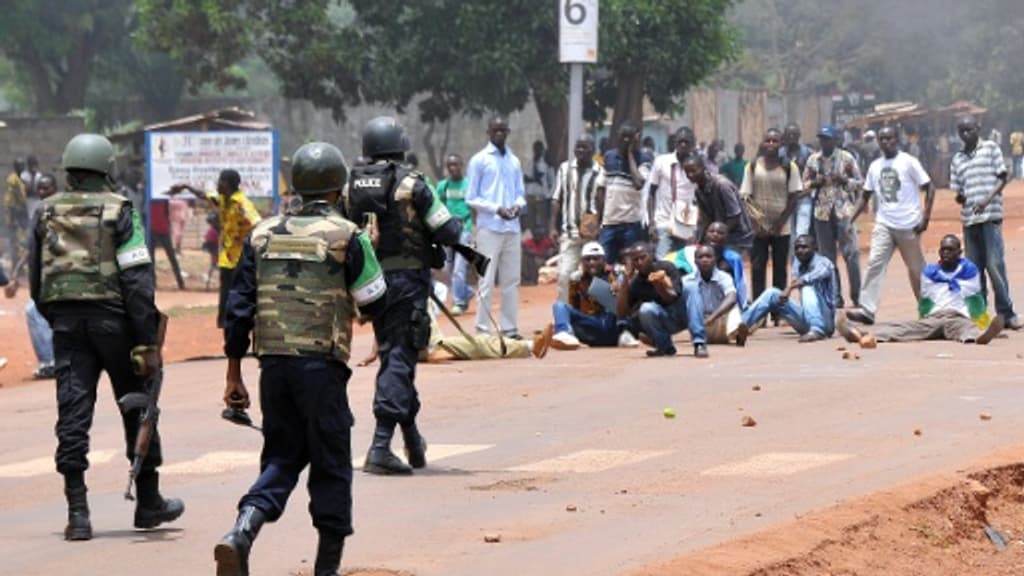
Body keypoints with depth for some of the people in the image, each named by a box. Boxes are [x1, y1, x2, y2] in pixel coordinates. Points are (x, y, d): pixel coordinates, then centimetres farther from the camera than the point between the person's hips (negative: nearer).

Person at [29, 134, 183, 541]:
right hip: (112, 318, -3)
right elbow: (138, 281, -12)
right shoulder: (119, 212, -6)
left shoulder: (47, 214, 7)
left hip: (65, 323, 3)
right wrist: (148, 342, -12)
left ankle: (77, 512, -8)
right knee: (137, 409, 11)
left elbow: (36, 280, 12)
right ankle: (148, 503, 21)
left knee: (72, 415, 1)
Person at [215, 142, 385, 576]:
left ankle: (242, 532, -11)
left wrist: (234, 374, 13)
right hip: (322, 363, -4)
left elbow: (239, 307, 8)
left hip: (273, 362, 4)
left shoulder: (263, 234, 9)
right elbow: (374, 303, 1)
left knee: (281, 456, 13)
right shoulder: (346, 237, -4)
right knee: (331, 464, 7)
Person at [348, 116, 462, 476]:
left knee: (392, 354, 18)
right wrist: (456, 227, 13)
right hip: (406, 278, -5)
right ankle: (380, 446, -14)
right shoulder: (411, 186, -11)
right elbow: (447, 232, -9)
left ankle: (413, 441, 29)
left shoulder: (352, 186, 3)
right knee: (399, 357, -4)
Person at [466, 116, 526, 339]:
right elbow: (471, 198, -3)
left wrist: (518, 205, -7)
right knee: (487, 281, -5)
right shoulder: (479, 160, 0)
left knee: (511, 280, 7)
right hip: (489, 227, -5)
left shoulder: (514, 161, 14)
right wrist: (496, 208, -16)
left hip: (512, 228, 5)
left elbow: (520, 193, 17)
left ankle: (509, 327, 13)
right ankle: (482, 329, -3)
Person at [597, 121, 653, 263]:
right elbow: (602, 191, 14)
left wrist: (630, 155, -11)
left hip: (631, 222, -4)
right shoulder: (609, 157, 10)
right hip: (609, 221, 4)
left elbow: (639, 184, -20)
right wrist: (599, 219, 10)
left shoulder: (643, 159, -3)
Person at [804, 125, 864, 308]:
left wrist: (844, 180, -13)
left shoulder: (847, 158, 0)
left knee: (851, 252, -8)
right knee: (827, 256, 5)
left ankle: (856, 296, -1)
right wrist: (815, 183, -6)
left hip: (843, 210, -3)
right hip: (822, 211, 4)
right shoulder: (813, 160, 9)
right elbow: (805, 183, 15)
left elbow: (859, 182, 4)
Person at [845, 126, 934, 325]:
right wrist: (850, 219, 6)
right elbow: (865, 196, 17)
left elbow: (929, 187, -5)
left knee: (916, 268, 4)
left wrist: (925, 217, -14)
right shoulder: (875, 166, 11)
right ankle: (867, 310, -16)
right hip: (884, 224, 4)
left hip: (908, 225, -4)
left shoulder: (908, 162, -4)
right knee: (875, 263, -10)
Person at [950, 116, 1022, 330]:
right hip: (969, 218, 5)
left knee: (995, 264, -10)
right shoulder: (958, 159, 16)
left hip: (990, 215, -5)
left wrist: (987, 199, -14)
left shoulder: (991, 148, 5)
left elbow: (1002, 177, -1)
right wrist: (960, 197, -3)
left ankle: (1006, 313, -5)